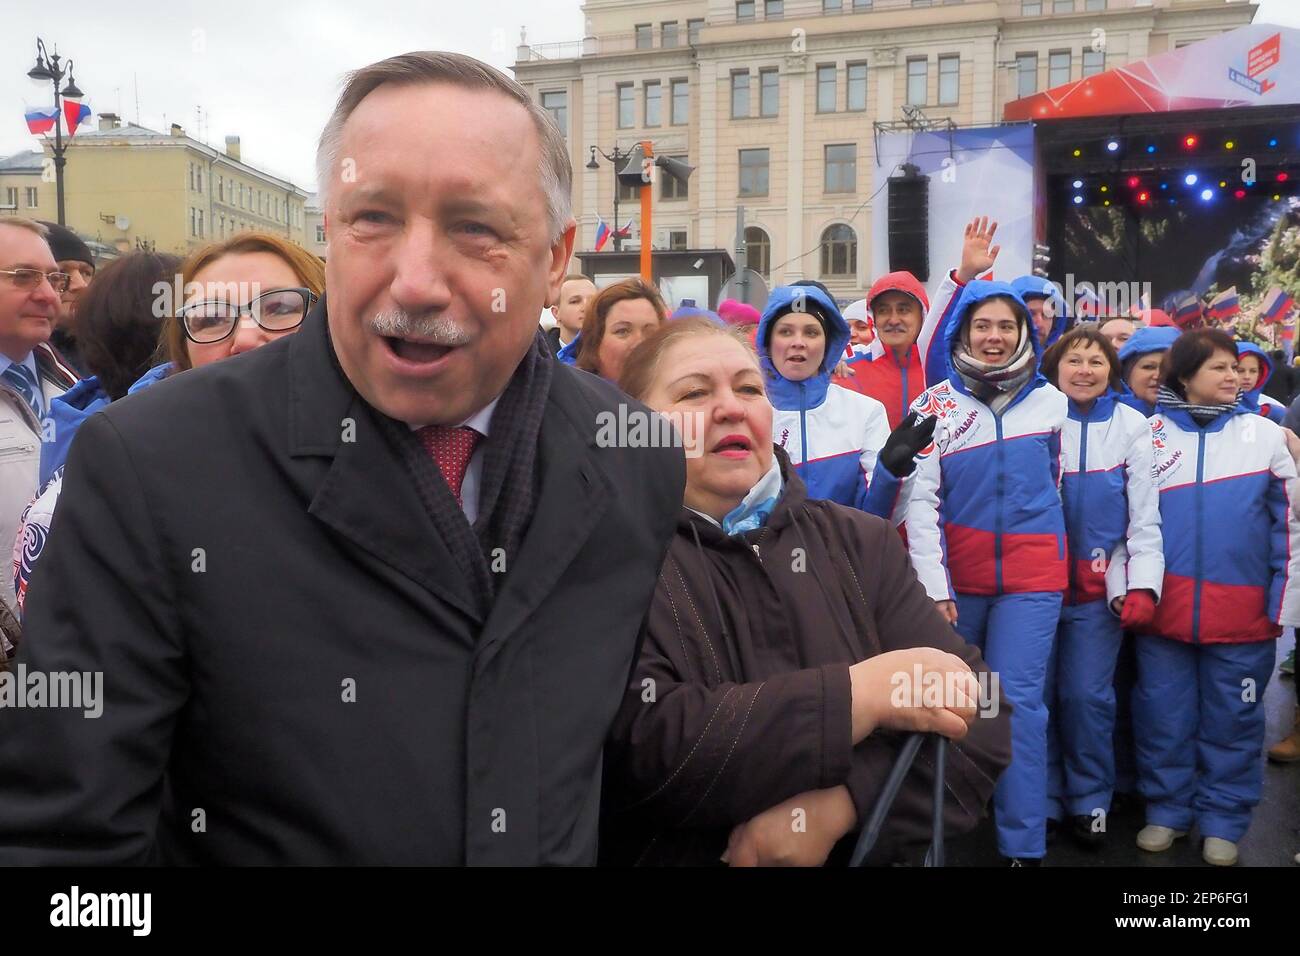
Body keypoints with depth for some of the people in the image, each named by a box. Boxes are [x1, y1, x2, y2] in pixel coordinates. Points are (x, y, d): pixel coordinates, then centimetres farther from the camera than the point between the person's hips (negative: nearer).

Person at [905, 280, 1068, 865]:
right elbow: (921, 500, -7)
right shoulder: (936, 405, -2)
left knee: (1019, 702, -6)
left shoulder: (1051, 401, 3)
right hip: (955, 575, 1)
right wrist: (934, 587, -12)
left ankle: (1024, 844, 3)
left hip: (1032, 576, 0)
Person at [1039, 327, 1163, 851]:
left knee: (1088, 695, 0)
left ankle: (1089, 800, 19)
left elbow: (1145, 515, 0)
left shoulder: (1132, 426, 2)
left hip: (1102, 586, 0)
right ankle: (1043, 800, 20)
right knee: (1038, 693, 4)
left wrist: (1143, 586, -9)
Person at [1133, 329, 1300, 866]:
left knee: (1232, 720, 8)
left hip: (1243, 611, 0)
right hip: (1163, 609, 0)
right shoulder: (1149, 433, 5)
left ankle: (1223, 820, 22)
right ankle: (1167, 810, 23)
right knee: (1163, 717, 7)